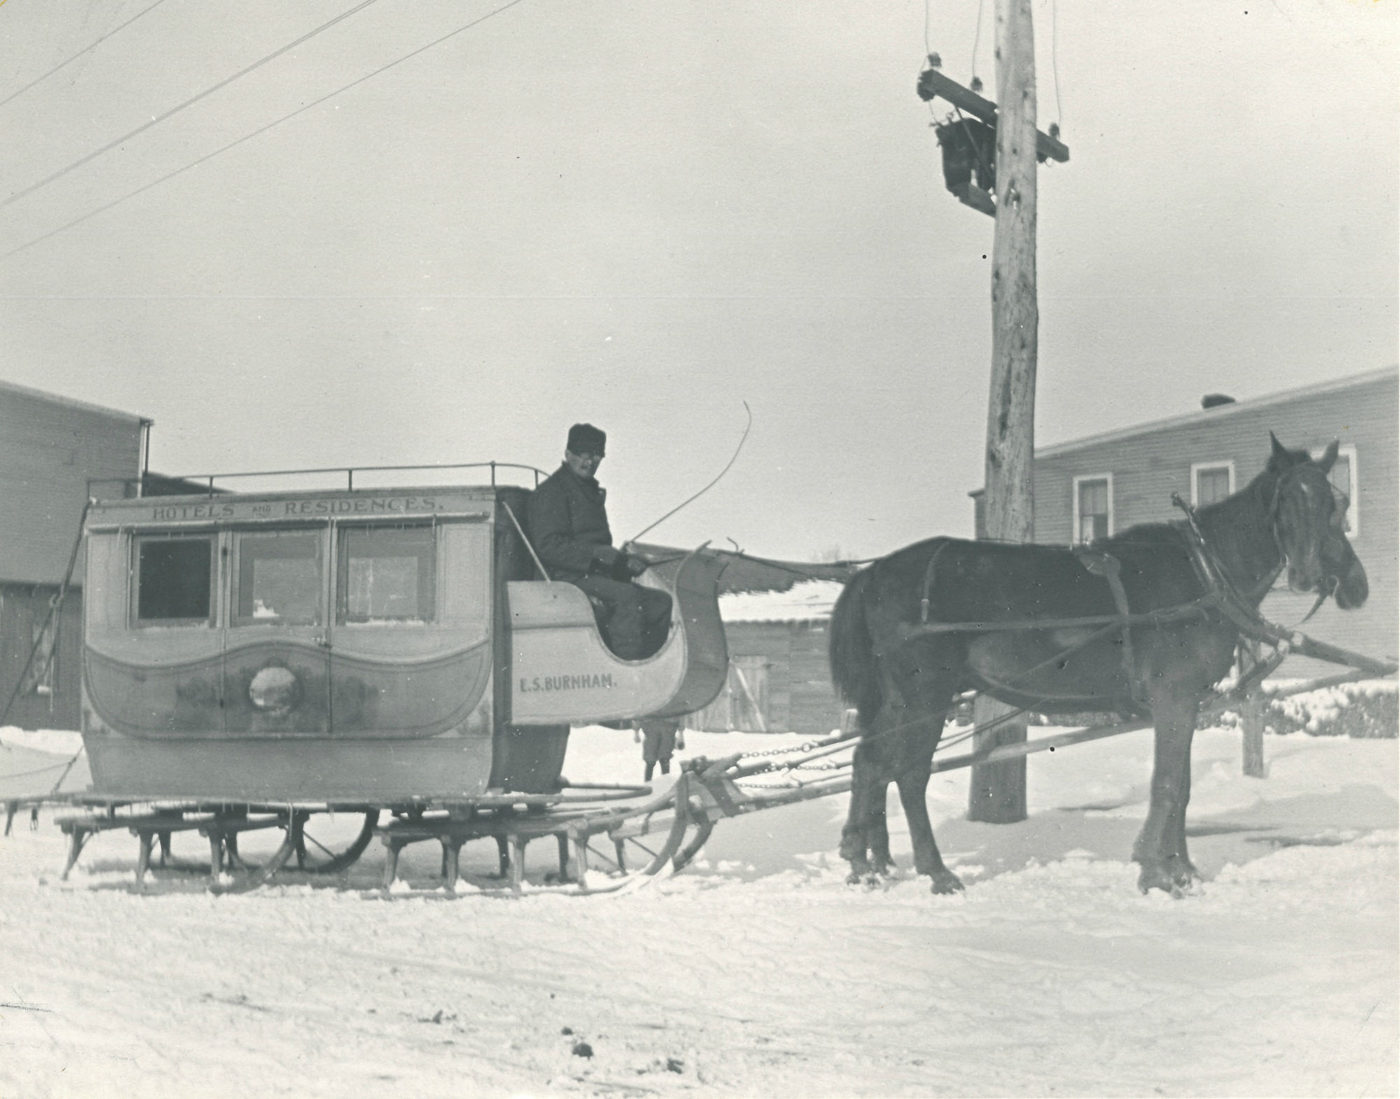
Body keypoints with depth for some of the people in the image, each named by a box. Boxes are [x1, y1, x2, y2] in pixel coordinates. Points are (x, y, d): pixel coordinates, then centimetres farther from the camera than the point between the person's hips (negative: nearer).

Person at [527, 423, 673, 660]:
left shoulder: (591, 492, 25)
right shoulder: (551, 492, -5)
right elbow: (548, 547, -16)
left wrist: (625, 561, 7)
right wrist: (596, 553, -24)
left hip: (598, 577, 9)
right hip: (568, 580, -9)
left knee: (662, 602, -3)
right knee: (627, 596, -31)